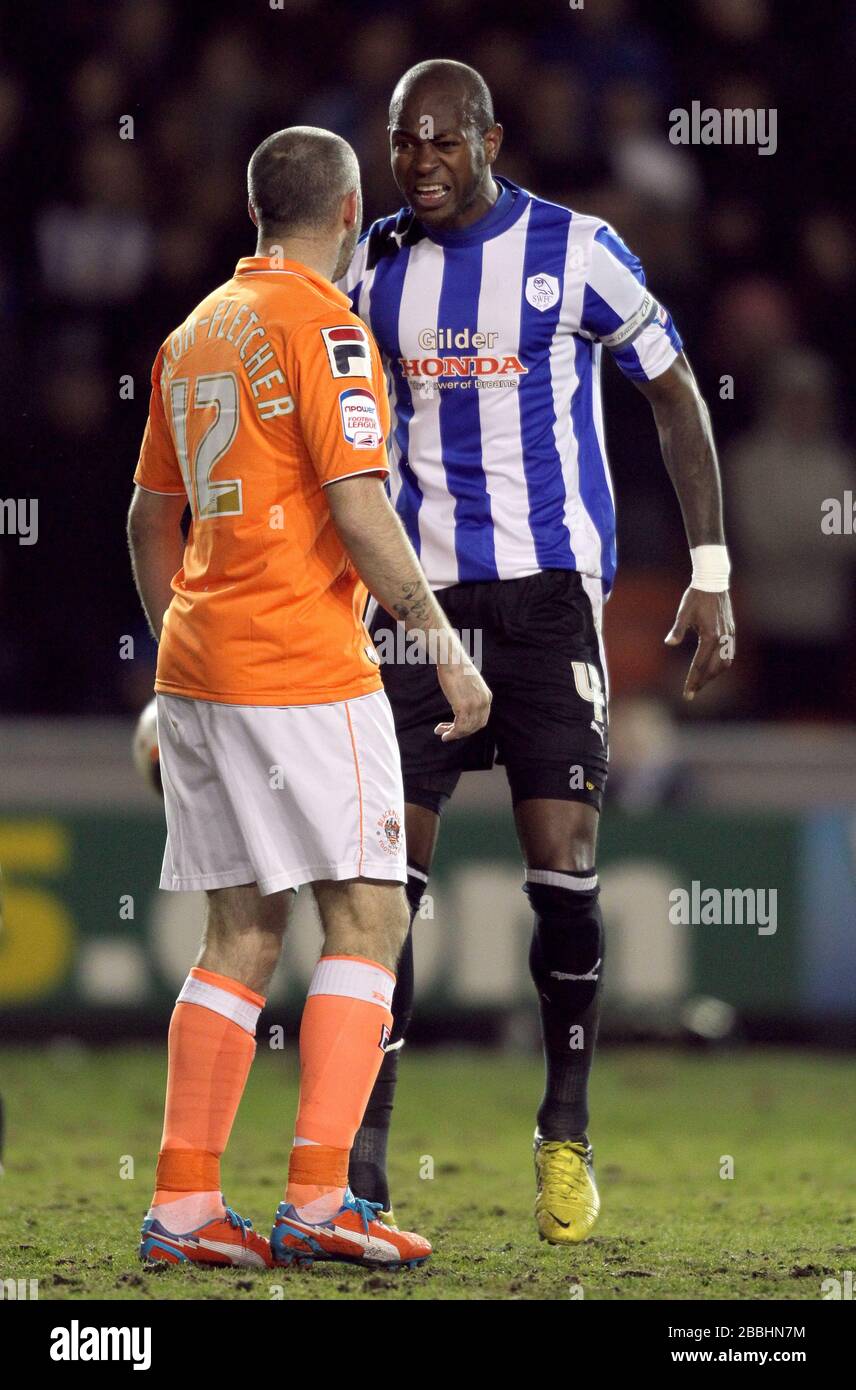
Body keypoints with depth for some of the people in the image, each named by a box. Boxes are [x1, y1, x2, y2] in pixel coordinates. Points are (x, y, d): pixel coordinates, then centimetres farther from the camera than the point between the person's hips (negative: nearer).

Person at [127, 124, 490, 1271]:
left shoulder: (195, 332, 16)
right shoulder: (321, 321, -8)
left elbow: (151, 517, 22)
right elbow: (357, 507, -16)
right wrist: (445, 648, -12)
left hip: (197, 662, 8)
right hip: (304, 669, -8)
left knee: (243, 930, 10)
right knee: (367, 912, -5)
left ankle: (183, 1206, 6)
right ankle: (318, 1201, -12)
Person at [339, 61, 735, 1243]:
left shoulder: (575, 252, -3)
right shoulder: (376, 268, 8)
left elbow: (675, 395, 3)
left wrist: (710, 573, -1)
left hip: (550, 589, -3)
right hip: (416, 594, 3)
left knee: (563, 868, -7)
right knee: (385, 865, -5)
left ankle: (567, 1135, 9)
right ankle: (361, 1154, -1)